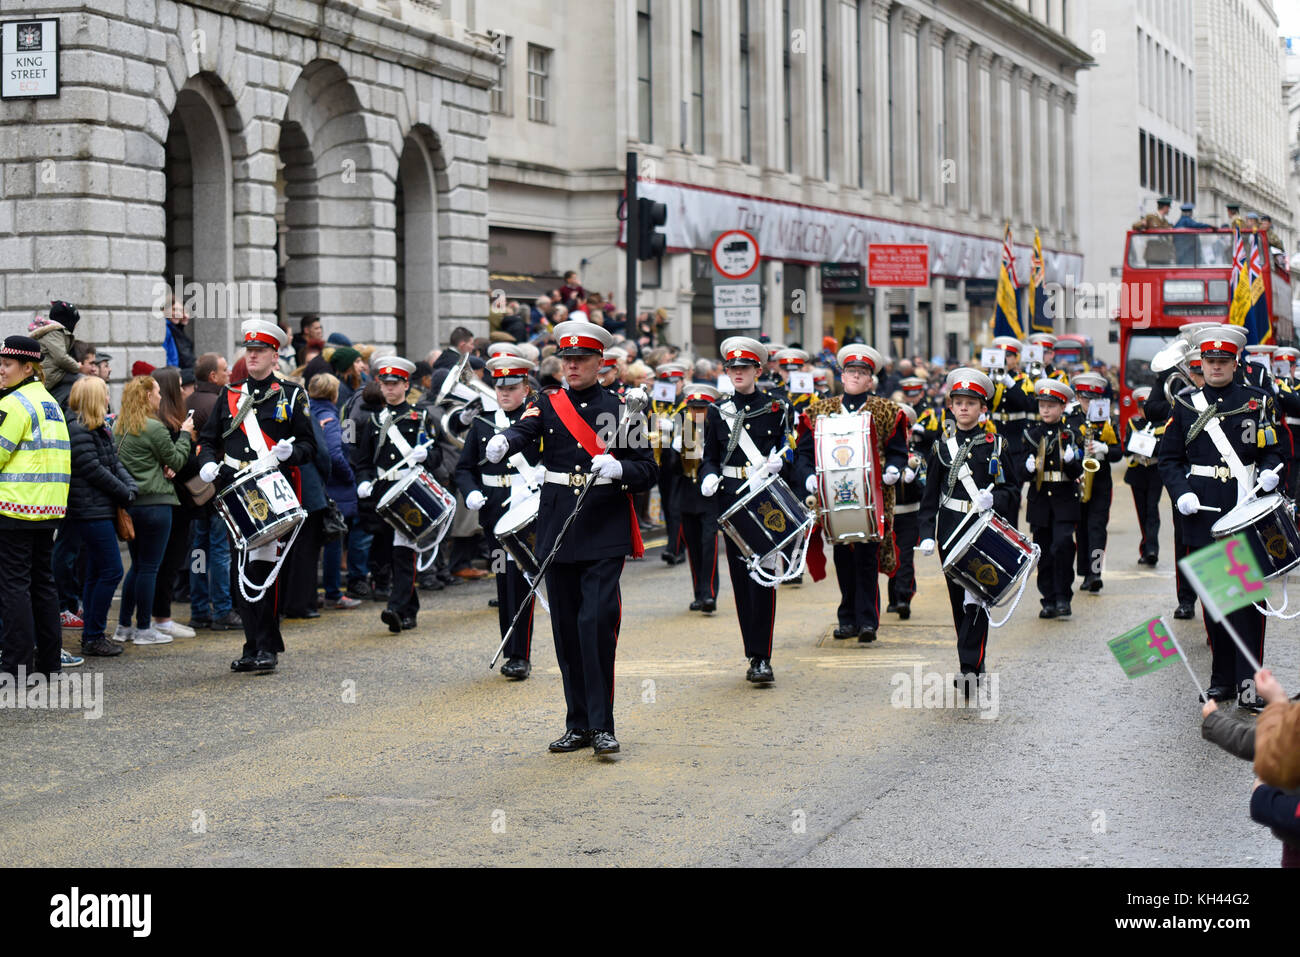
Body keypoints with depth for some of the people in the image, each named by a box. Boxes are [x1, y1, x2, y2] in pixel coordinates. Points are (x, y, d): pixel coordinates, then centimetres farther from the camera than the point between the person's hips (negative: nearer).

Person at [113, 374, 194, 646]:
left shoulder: (118, 427, 9)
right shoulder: (154, 428, -14)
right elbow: (176, 461, -6)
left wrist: (162, 467, 6)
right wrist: (185, 434, 7)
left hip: (127, 501, 7)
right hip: (154, 503, -7)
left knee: (137, 565, 17)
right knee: (149, 567, 0)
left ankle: (124, 626, 18)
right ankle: (144, 629, 4)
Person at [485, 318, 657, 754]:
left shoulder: (620, 410, 4)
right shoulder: (548, 405, 8)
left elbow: (648, 470, 3)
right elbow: (524, 429, -13)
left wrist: (618, 468, -18)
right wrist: (501, 443, -36)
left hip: (605, 534, -3)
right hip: (559, 533, 3)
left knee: (597, 622, -13)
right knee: (566, 630, 6)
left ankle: (602, 725, -9)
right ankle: (578, 724, 16)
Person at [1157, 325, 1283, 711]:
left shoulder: (1257, 401, 6)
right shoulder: (1186, 404, 7)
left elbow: (1273, 450, 9)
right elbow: (1169, 458, 9)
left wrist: (1269, 472, -13)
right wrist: (1181, 493, -8)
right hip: (1204, 515, 2)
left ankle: (1249, 683, -6)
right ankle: (1223, 678, 16)